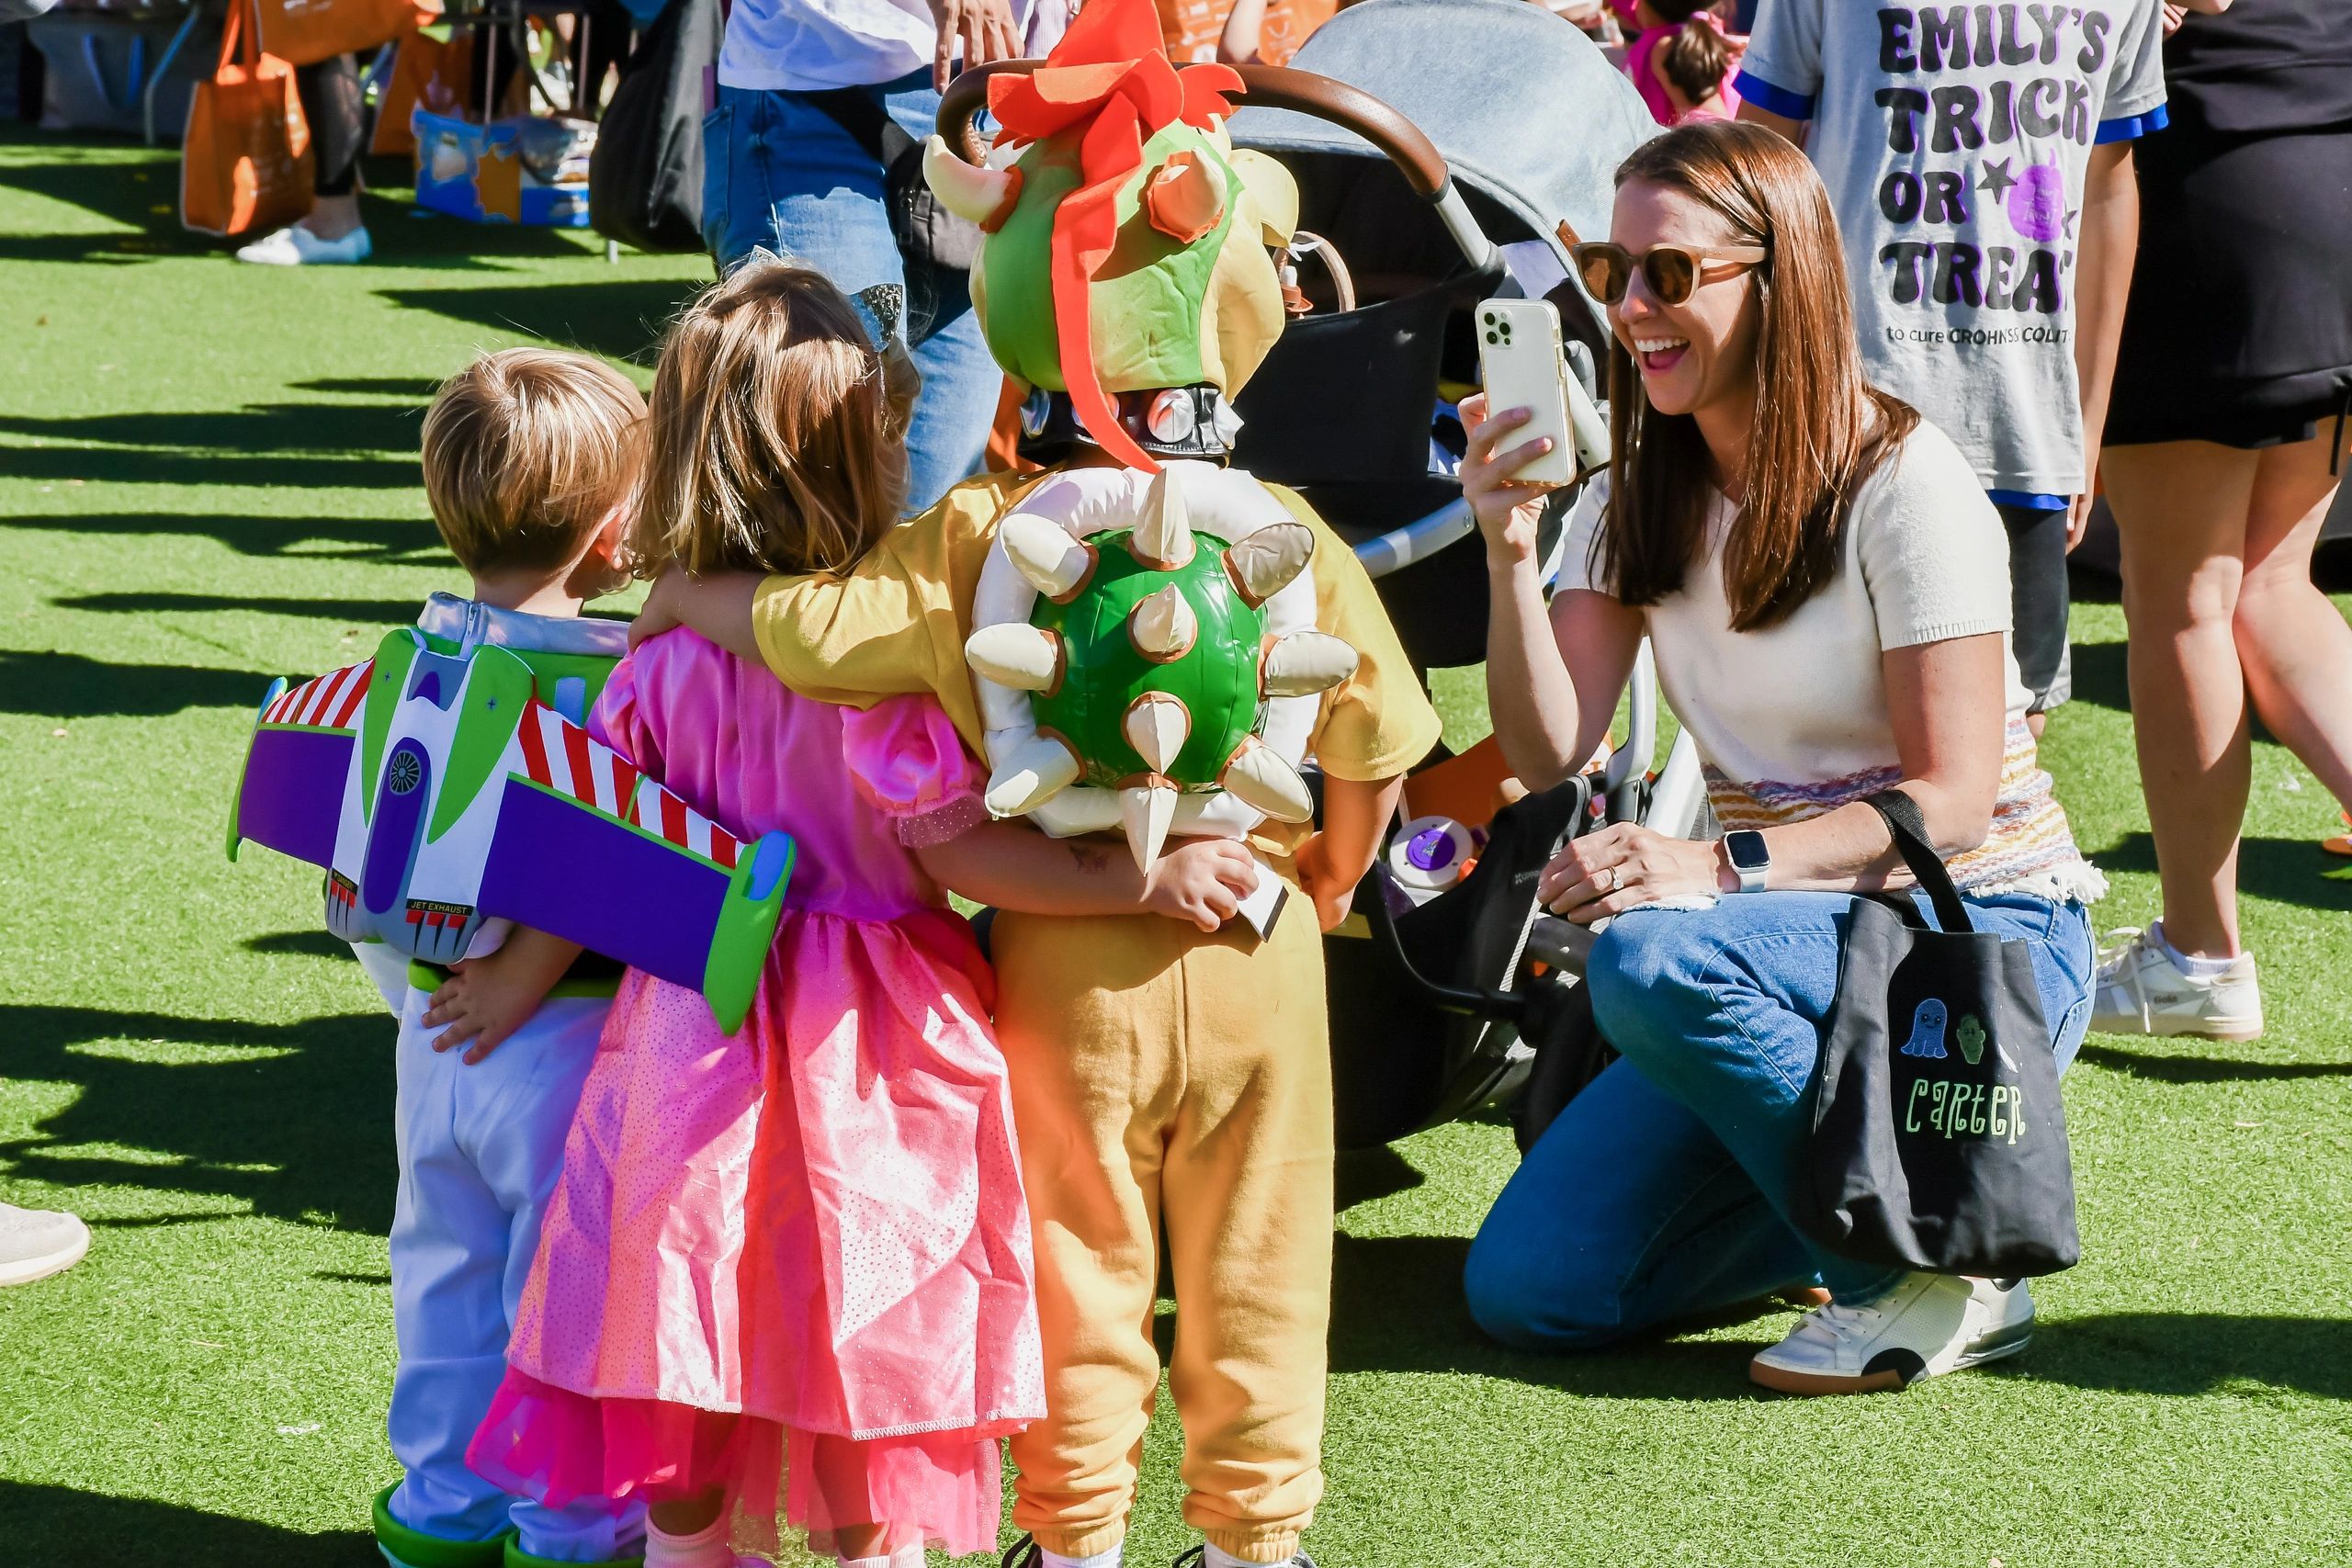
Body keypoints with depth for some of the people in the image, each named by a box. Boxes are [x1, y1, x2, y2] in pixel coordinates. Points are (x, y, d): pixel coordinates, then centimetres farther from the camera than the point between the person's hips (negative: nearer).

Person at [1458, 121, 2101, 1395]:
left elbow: (1952, 801, -18)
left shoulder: (1903, 487, -14)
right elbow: (1549, 752, -3)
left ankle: (1939, 1270, -17)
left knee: (1651, 959, -36)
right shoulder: (1637, 499, 6)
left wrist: (1718, 869, -32)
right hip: (1785, 936, 6)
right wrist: (1508, 557, -19)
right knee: (1525, 1290, -7)